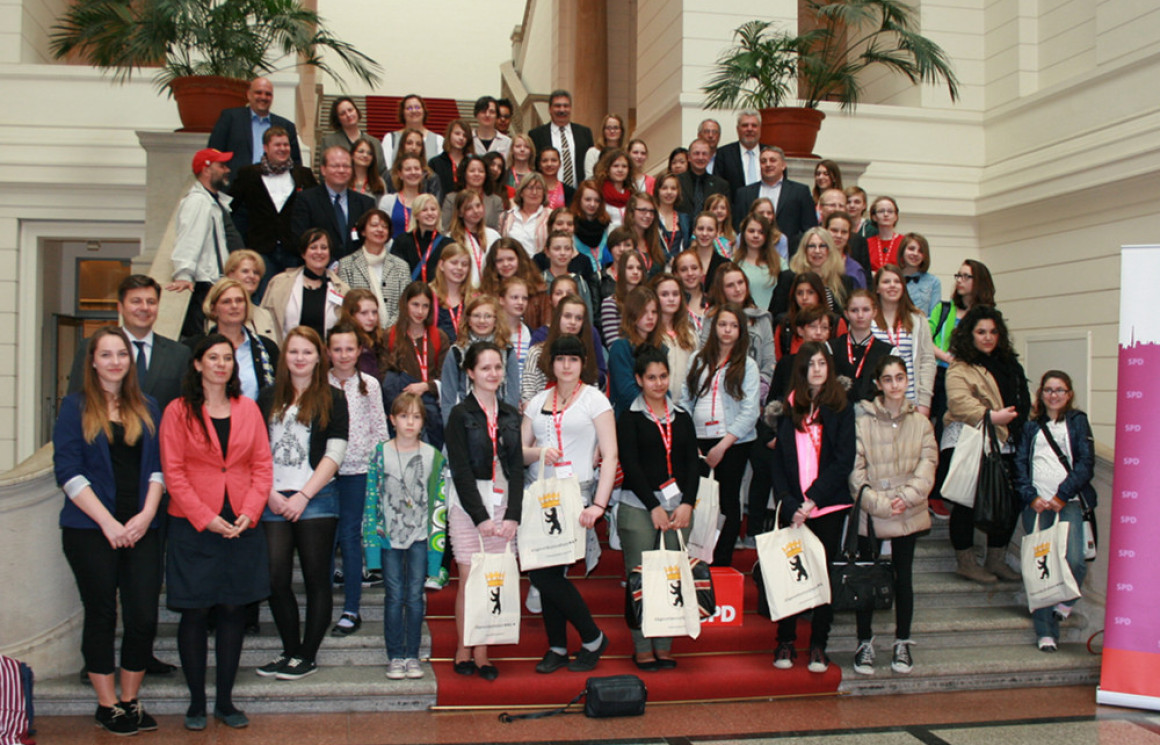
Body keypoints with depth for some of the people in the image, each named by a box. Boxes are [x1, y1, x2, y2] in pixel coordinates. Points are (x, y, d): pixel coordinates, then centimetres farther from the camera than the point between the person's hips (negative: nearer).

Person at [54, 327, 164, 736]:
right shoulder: (75, 407, 3)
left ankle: (131, 700, 15)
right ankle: (108, 704, 17)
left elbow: (158, 466, 9)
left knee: (144, 617, -1)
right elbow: (68, 471, -4)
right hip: (91, 530, -2)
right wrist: (108, 522, -11)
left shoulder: (147, 408, 12)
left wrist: (146, 514, -7)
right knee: (102, 616, 4)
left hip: (141, 529, 3)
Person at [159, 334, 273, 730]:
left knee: (233, 609, 7)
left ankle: (225, 700, 18)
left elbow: (263, 466, 6)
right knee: (195, 612, 2)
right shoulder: (178, 411, -1)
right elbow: (173, 472, -5)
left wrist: (249, 512, -7)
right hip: (193, 527, -3)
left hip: (242, 527, 3)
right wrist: (205, 518, -12)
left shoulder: (248, 409, 8)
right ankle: (196, 702, 15)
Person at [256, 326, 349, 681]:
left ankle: (307, 656, 11)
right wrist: (270, 493, -4)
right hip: (273, 502, 3)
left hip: (316, 501, -3)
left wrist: (303, 496, -9)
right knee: (275, 579, 0)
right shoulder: (269, 398, 12)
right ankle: (290, 650, 16)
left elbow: (334, 454, -3)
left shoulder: (332, 398, 3)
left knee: (316, 579, 2)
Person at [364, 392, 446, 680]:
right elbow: (372, 495, 2)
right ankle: (395, 656, 13)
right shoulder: (381, 453, 1)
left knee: (415, 596, 4)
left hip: (420, 536, 0)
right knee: (395, 596, 3)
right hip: (390, 536, 0)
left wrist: (437, 537, -2)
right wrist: (372, 534, -3)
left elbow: (438, 501, 3)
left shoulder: (433, 456, 2)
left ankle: (412, 656, 15)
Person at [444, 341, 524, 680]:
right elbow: (461, 471, -7)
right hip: (468, 503, -3)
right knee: (469, 578, -2)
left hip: (502, 504, 4)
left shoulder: (510, 415, 11)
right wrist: (480, 517, -12)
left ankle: (482, 653, 9)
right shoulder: (461, 414, -2)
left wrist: (513, 515, -4)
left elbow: (516, 468, 8)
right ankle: (463, 651, 11)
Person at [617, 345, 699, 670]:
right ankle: (642, 649, 6)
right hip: (639, 508, -4)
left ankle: (664, 646, 13)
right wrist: (655, 507, -11)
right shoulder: (629, 419, 1)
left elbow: (693, 463, 9)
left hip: (678, 508, 4)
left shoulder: (682, 417, 14)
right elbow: (631, 466, -6)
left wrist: (687, 504, -4)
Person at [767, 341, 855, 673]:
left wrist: (812, 499, -14)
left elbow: (843, 461, -6)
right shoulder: (787, 409, 8)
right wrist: (789, 505, -8)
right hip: (792, 507, 1)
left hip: (828, 505, -1)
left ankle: (818, 646, 14)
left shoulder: (841, 409, 2)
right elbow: (778, 463, 4)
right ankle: (785, 642, 12)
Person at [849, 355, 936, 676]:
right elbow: (855, 470, -8)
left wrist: (906, 497, -14)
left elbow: (928, 464, -1)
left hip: (908, 514, 2)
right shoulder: (862, 420, -5)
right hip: (870, 515, -2)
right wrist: (879, 503, -15)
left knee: (904, 578, 11)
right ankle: (865, 643, 19)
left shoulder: (920, 422, 5)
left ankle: (903, 643, 24)